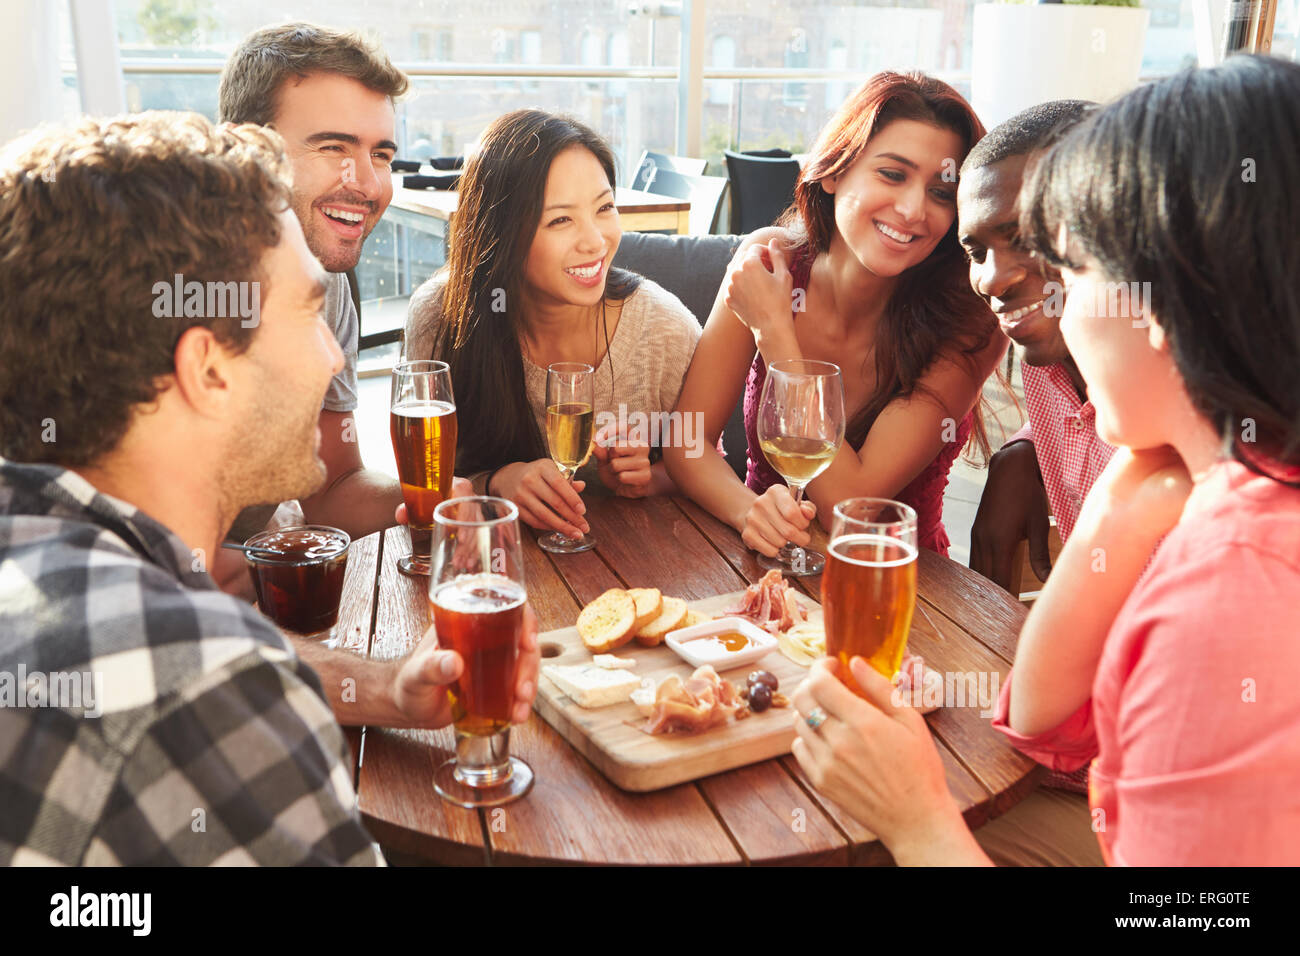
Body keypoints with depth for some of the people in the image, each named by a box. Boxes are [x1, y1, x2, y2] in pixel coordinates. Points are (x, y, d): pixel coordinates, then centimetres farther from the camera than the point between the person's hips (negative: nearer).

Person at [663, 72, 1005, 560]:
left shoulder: (970, 325, -18)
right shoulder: (770, 260, -9)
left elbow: (852, 504, -23)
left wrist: (772, 328, -22)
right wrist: (749, 510, -30)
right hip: (764, 569, 2)